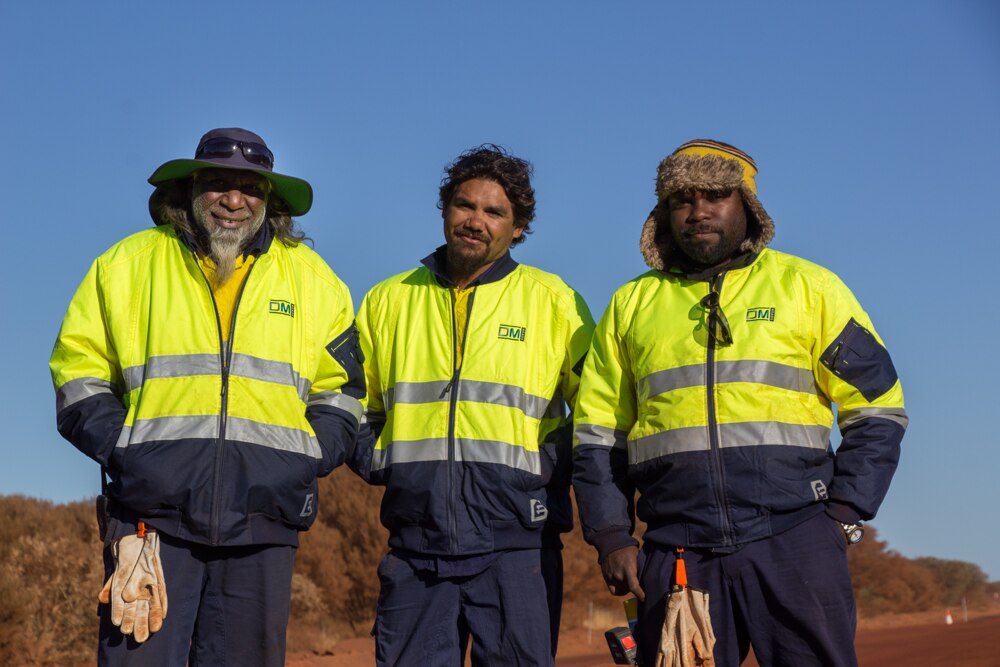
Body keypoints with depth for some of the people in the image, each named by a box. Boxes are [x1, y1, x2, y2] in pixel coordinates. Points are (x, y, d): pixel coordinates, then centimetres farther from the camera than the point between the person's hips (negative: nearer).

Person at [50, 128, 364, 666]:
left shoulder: (312, 279, 13)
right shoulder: (128, 263, 9)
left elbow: (341, 392, 16)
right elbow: (78, 374, 10)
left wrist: (304, 460, 0)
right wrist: (121, 450, -5)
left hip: (263, 520, 2)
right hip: (152, 513, -1)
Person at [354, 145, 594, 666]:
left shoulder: (554, 302, 5)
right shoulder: (388, 301, 12)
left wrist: (552, 468, -2)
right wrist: (379, 462, 9)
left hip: (515, 548, -2)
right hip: (415, 549, 2)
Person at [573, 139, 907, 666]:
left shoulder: (808, 286, 8)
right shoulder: (632, 304, 14)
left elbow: (878, 411, 7)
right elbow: (596, 437, 14)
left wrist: (844, 514, -2)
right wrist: (611, 538, 4)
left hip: (794, 543, -1)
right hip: (676, 553, 2)